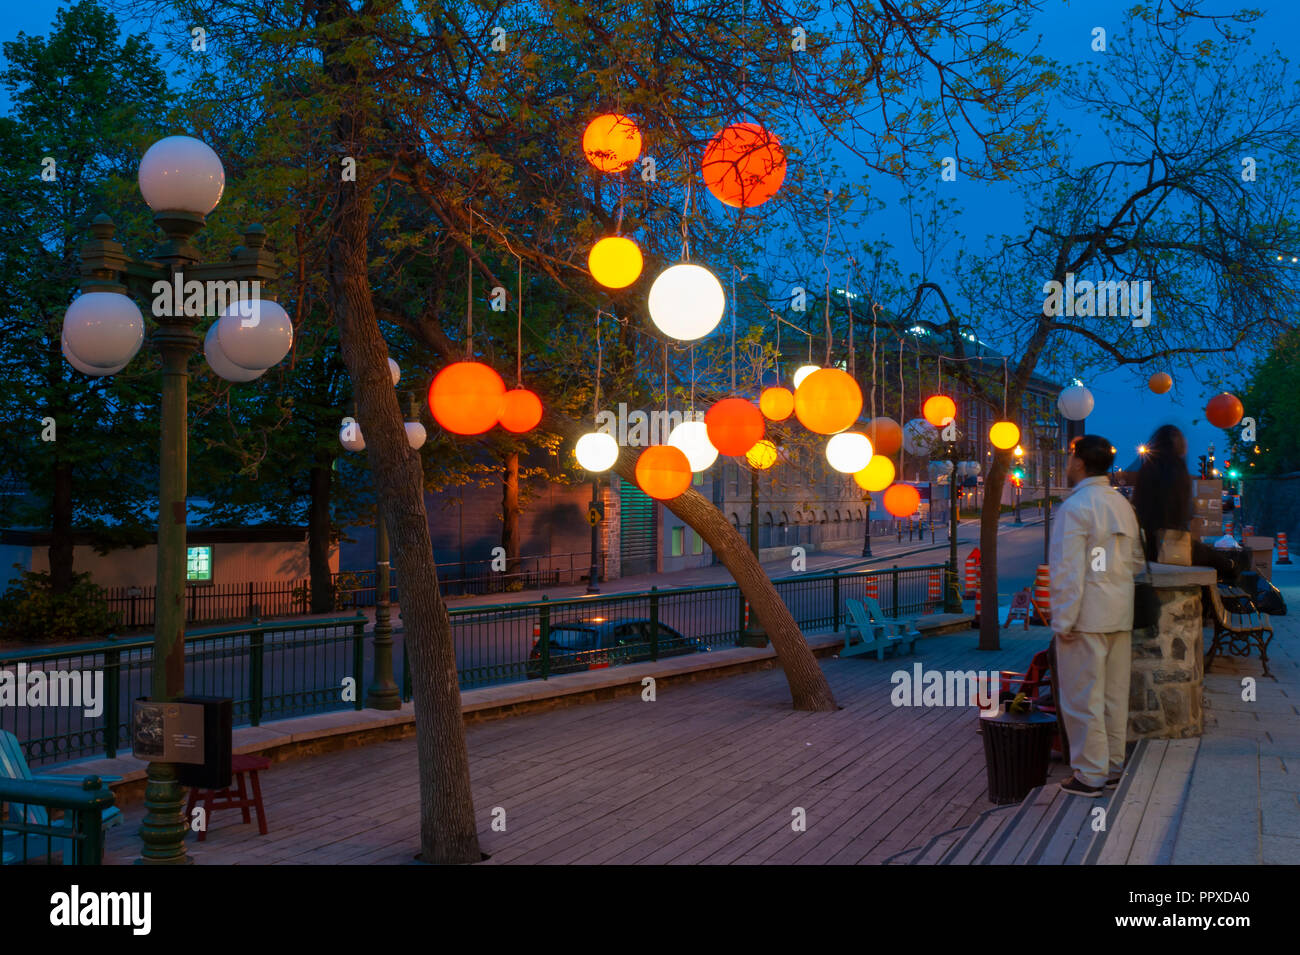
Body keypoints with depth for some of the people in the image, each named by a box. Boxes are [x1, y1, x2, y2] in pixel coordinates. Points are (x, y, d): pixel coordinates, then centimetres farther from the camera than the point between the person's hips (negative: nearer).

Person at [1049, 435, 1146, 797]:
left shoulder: (1075, 507, -14)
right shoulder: (1123, 504, 11)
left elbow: (1068, 570, -18)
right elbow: (1137, 562, 17)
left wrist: (1063, 621, -15)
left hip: (1086, 617, -8)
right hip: (1120, 616, 8)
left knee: (1083, 699, -1)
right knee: (1115, 695, 14)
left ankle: (1090, 776, 3)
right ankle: (1113, 767, 22)